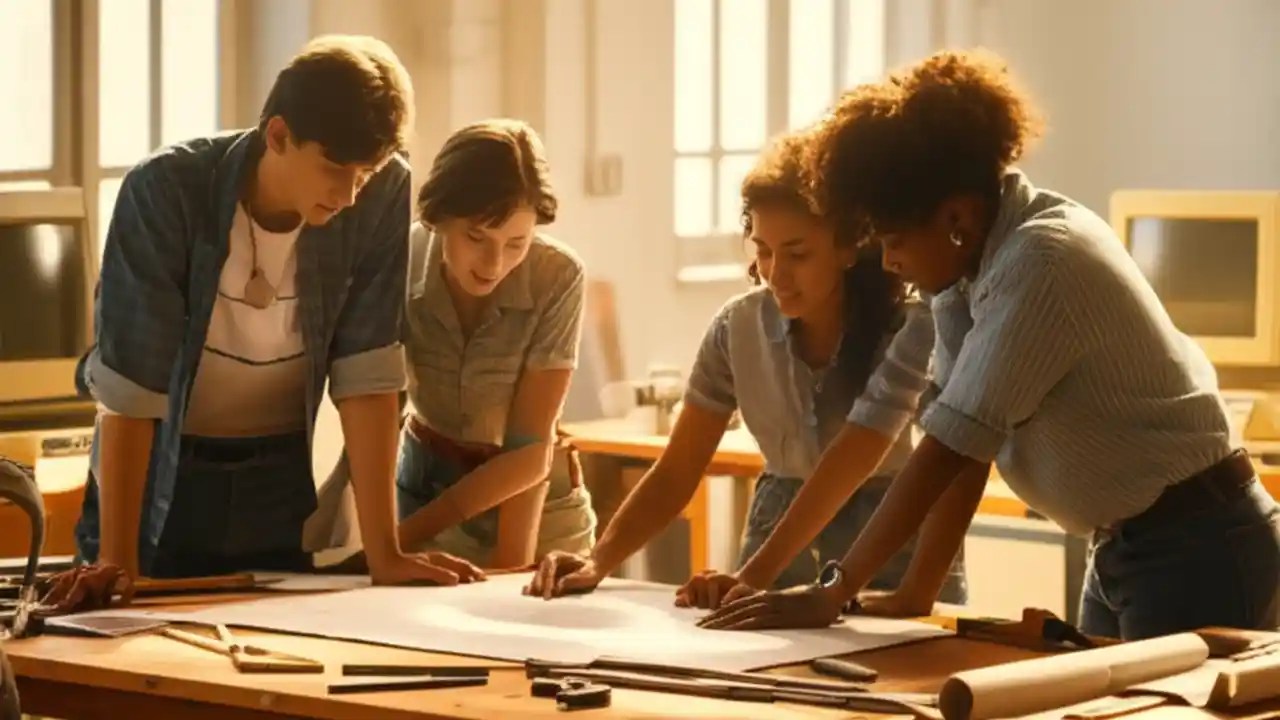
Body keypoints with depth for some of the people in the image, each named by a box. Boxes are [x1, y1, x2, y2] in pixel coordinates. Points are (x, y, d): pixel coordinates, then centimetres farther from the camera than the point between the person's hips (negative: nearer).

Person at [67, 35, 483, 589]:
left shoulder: (383, 194, -17)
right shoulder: (166, 191, -25)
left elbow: (366, 374, -15)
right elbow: (131, 387, -26)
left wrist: (384, 553, -19)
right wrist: (116, 559, -30)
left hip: (279, 479, 2)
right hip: (158, 474, -2)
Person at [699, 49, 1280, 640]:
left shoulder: (1041, 263, -23)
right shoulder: (975, 258, 3)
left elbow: (951, 447, -24)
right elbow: (963, 446, 2)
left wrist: (832, 594, -21)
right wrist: (918, 592, -4)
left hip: (1196, 551, -8)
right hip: (1122, 548, 8)